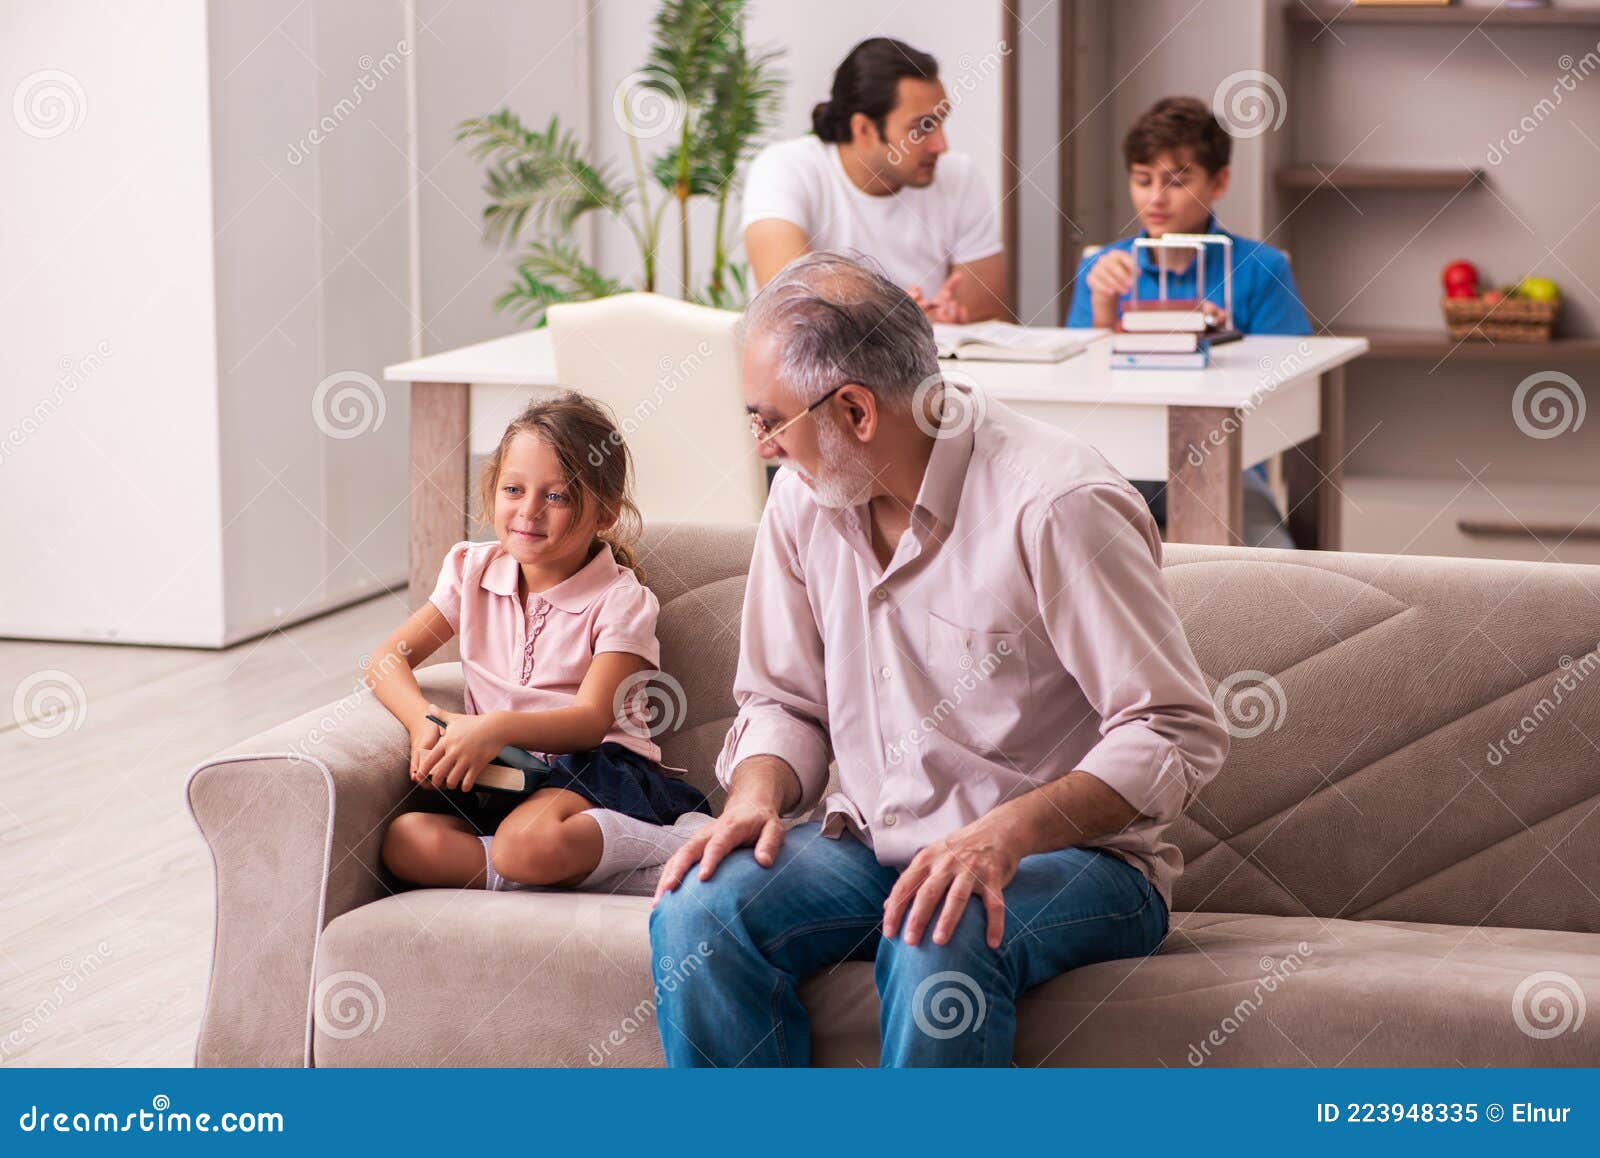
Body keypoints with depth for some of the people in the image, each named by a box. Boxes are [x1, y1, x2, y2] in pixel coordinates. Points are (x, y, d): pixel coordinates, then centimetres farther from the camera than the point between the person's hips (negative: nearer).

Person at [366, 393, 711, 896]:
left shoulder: (619, 599, -3)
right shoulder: (474, 571, 12)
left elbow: (591, 719, -14)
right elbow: (386, 659, 10)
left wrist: (497, 728, -32)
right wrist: (426, 720, -13)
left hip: (598, 766, -4)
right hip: (498, 777, 5)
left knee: (529, 842, -39)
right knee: (406, 842, -27)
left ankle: (679, 844, -19)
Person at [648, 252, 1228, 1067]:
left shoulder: (1057, 505, -18)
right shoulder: (807, 499, 4)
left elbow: (1178, 735, -19)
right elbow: (787, 701, 16)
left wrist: (1007, 831, -32)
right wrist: (756, 796, -8)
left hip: (1069, 855, -6)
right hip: (873, 846, 6)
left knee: (934, 946, -38)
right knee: (697, 914, -22)